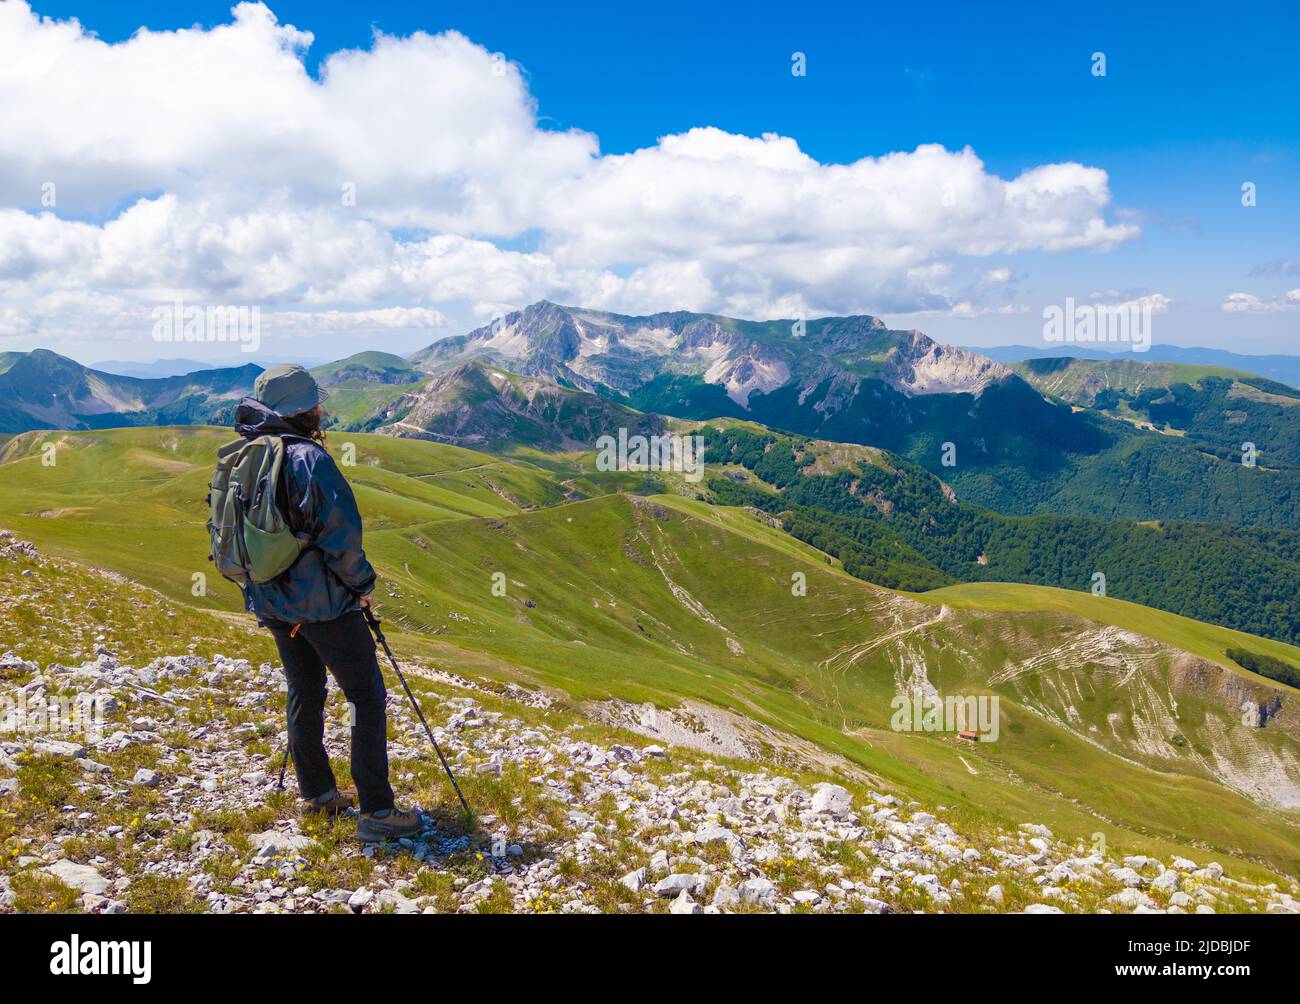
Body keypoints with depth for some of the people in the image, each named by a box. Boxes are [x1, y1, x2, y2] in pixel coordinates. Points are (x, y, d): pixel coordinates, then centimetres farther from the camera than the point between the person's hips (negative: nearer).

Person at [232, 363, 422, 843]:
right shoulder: (308, 457, -19)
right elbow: (341, 531, -22)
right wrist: (361, 583, -7)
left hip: (270, 600, 8)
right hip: (322, 602, -8)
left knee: (304, 692, 21)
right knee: (367, 697, -1)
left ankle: (316, 793, 32)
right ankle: (377, 812, -1)